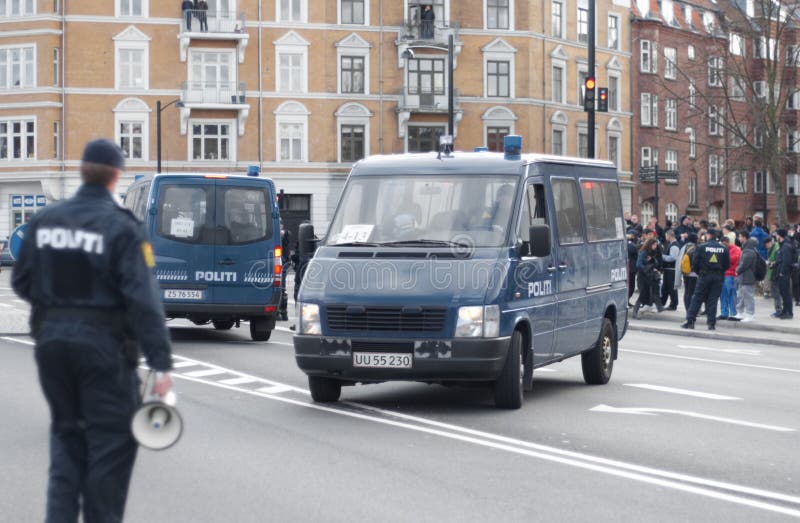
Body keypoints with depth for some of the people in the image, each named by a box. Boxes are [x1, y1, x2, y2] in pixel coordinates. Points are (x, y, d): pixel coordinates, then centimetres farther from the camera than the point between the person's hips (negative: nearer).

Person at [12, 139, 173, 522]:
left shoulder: (44, 221, 2)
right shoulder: (121, 228, -13)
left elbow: (22, 283, 8)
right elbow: (143, 300, -17)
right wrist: (161, 364, -16)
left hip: (52, 342, 5)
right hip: (103, 346, -5)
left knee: (66, 433, 17)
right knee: (111, 439, 6)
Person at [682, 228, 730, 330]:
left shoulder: (701, 247, -5)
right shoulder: (723, 248, 3)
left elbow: (695, 262, -5)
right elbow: (727, 265, 4)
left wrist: (698, 272, 11)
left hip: (705, 276, -2)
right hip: (718, 277, 2)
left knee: (697, 299, 3)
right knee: (713, 300, 5)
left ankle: (690, 321, 0)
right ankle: (711, 323, 1)